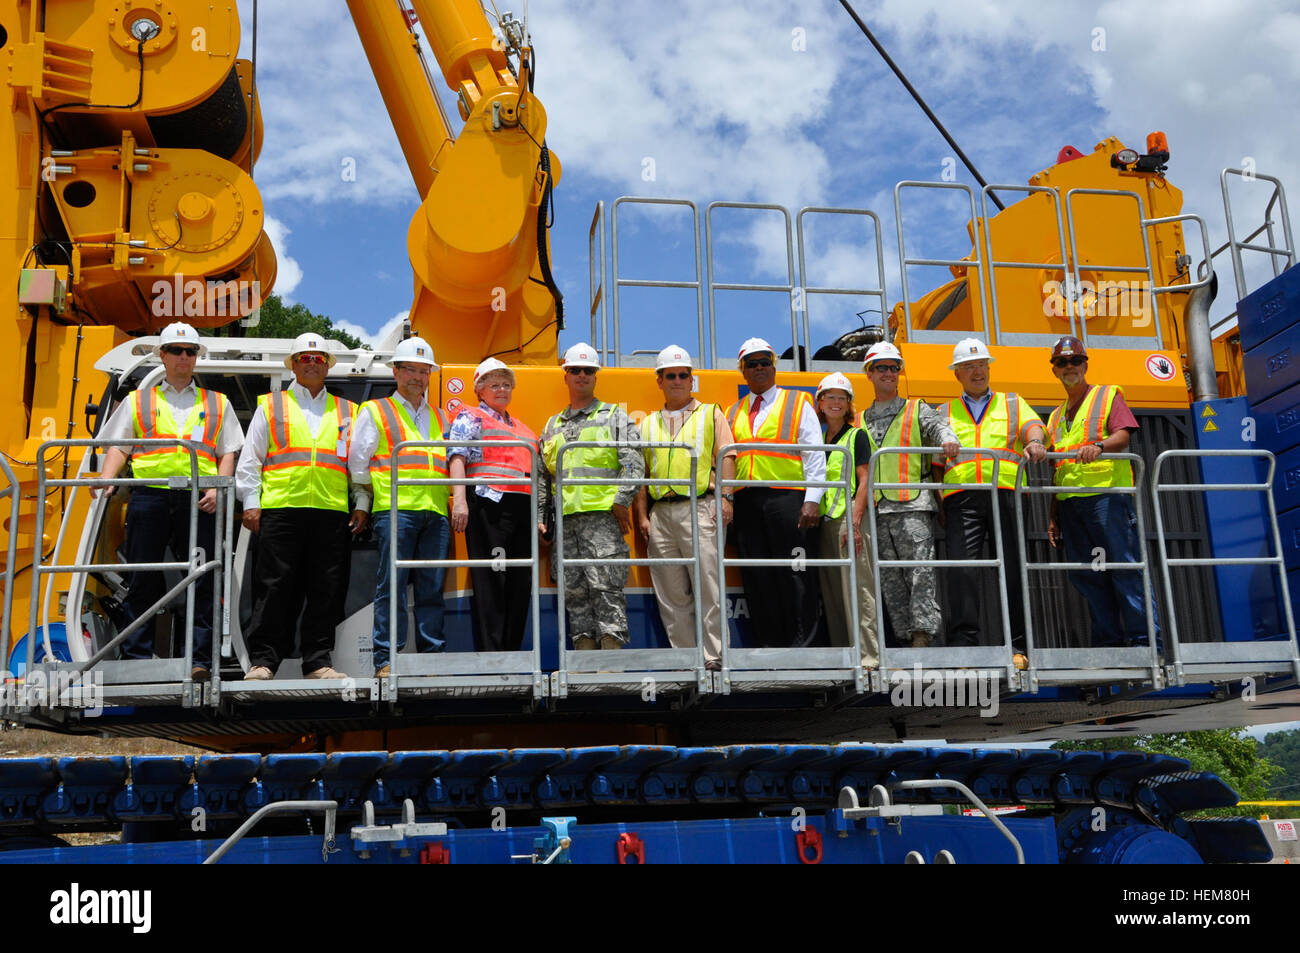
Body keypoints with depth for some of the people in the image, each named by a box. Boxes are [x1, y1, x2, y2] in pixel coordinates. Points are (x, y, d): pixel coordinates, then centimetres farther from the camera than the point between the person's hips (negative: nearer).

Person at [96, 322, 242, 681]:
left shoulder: (217, 403, 20)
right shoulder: (138, 400, 20)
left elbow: (228, 452, 13)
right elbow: (118, 446, 13)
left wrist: (217, 488, -4)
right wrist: (107, 479, -6)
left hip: (198, 499, 0)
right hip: (149, 494, 0)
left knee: (201, 581, -5)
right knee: (143, 580, -1)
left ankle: (199, 660, -2)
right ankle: (137, 659, 4)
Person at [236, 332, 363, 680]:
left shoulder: (347, 412, 19)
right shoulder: (271, 406, 14)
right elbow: (250, 459, 10)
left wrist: (362, 505, 6)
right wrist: (250, 503, 0)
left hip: (331, 513, 2)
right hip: (280, 508, -2)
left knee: (327, 591, 1)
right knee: (274, 588, -3)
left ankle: (318, 662, 8)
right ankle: (262, 660, 3)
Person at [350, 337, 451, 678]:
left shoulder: (440, 418, 24)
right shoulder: (374, 411, 11)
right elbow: (357, 461, 8)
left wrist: (455, 501, 12)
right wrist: (365, 501, 6)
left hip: (436, 512, 4)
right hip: (394, 510, -4)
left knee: (432, 588, 2)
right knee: (391, 586, -6)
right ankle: (386, 660, -3)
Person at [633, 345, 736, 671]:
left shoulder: (711, 414, 12)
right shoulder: (648, 424, 20)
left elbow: (726, 457, 2)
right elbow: (641, 472, 17)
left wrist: (726, 497, -11)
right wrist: (642, 515, 8)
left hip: (700, 507, -4)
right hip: (661, 512, 4)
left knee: (708, 587, -9)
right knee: (671, 594, 4)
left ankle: (714, 658, -7)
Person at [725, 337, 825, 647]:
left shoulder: (798, 404, 8)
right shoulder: (734, 413, 20)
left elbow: (814, 455, 1)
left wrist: (812, 499, -10)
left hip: (787, 497, -4)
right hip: (747, 502, 4)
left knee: (795, 575, -7)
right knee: (757, 580, 4)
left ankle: (802, 643, -2)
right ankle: (770, 646, 10)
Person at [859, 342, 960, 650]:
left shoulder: (916, 410, 13)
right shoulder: (860, 421, 21)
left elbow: (939, 427, -5)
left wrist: (948, 440, -28)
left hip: (912, 505, -4)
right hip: (875, 510, 4)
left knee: (920, 570, -13)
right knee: (889, 579, 2)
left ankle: (923, 634, -15)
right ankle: (907, 636, 7)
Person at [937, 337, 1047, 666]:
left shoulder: (1013, 403, 21)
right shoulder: (945, 413, 22)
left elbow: (1031, 426, 1)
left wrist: (1034, 442, -23)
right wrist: (937, 504, -1)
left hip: (1005, 492, 0)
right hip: (962, 496, 0)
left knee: (1012, 569, -2)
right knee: (962, 569, -13)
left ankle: (1016, 647, 4)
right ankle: (963, 645, -10)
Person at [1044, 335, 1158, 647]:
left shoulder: (1108, 396, 9)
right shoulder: (1056, 417, 25)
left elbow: (1123, 435, -9)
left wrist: (1099, 446, -31)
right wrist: (1054, 517, 16)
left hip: (1107, 494, -6)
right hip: (1070, 502, 6)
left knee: (1125, 566, -10)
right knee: (1085, 574, 2)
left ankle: (1143, 637, -8)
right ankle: (1107, 642, 7)